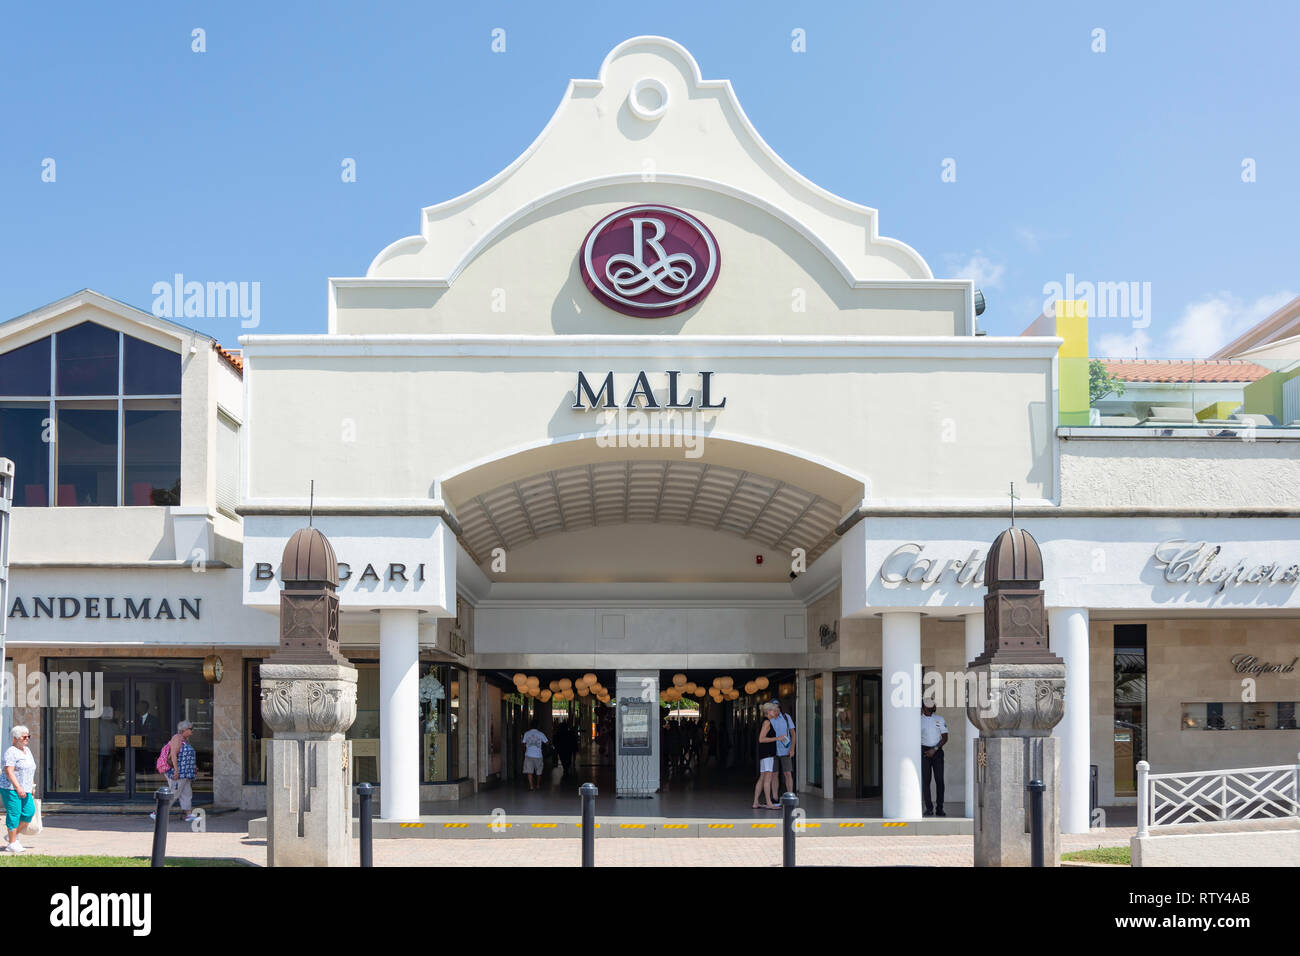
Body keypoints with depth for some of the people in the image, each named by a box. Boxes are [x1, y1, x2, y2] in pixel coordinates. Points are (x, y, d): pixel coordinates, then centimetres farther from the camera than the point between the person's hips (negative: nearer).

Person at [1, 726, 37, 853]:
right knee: (14, 814, -6)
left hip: (25, 790, 8)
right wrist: (18, 788, -25)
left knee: (29, 812, 0)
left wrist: (32, 787, 23)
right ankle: (12, 843, -1)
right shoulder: (11, 752, -11)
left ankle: (13, 835, 16)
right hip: (11, 789, -8)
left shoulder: (27, 750, 16)